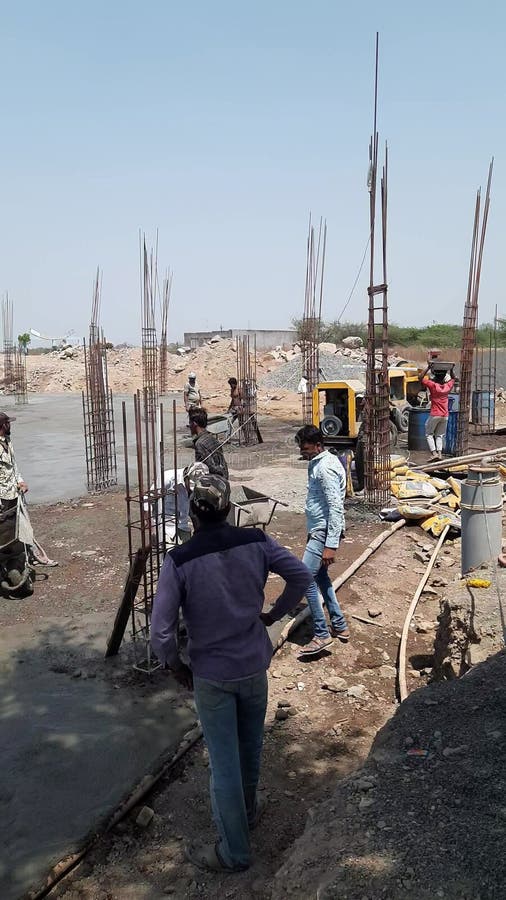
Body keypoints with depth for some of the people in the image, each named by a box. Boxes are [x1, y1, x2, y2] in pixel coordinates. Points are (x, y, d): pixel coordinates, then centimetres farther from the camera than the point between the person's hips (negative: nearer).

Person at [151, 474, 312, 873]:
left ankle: (234, 851, 28)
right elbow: (302, 576, -6)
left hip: (211, 675, -3)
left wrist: (176, 666, -2)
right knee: (250, 745, 25)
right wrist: (274, 614, 7)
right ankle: (247, 810, 49)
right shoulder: (255, 541, -11)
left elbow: (161, 631, -20)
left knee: (224, 761, 12)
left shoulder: (180, 560, -20)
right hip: (254, 665, 4)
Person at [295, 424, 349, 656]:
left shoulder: (326, 468, -21)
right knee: (320, 576, 18)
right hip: (318, 530, 11)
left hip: (324, 532, -11)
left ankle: (322, 634, -4)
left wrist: (331, 545, -27)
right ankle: (339, 626, 28)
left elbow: (336, 508, -25)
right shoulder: (318, 463, 10)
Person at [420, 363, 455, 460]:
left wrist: (428, 368, -10)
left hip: (435, 415, -4)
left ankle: (434, 453, -8)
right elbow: (453, 378, 22)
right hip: (445, 416, 4)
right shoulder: (448, 386, 1)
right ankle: (440, 453, -1)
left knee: (429, 434, 7)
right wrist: (452, 369, 18)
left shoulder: (433, 385, -12)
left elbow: (421, 378, -7)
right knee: (439, 435, 14)